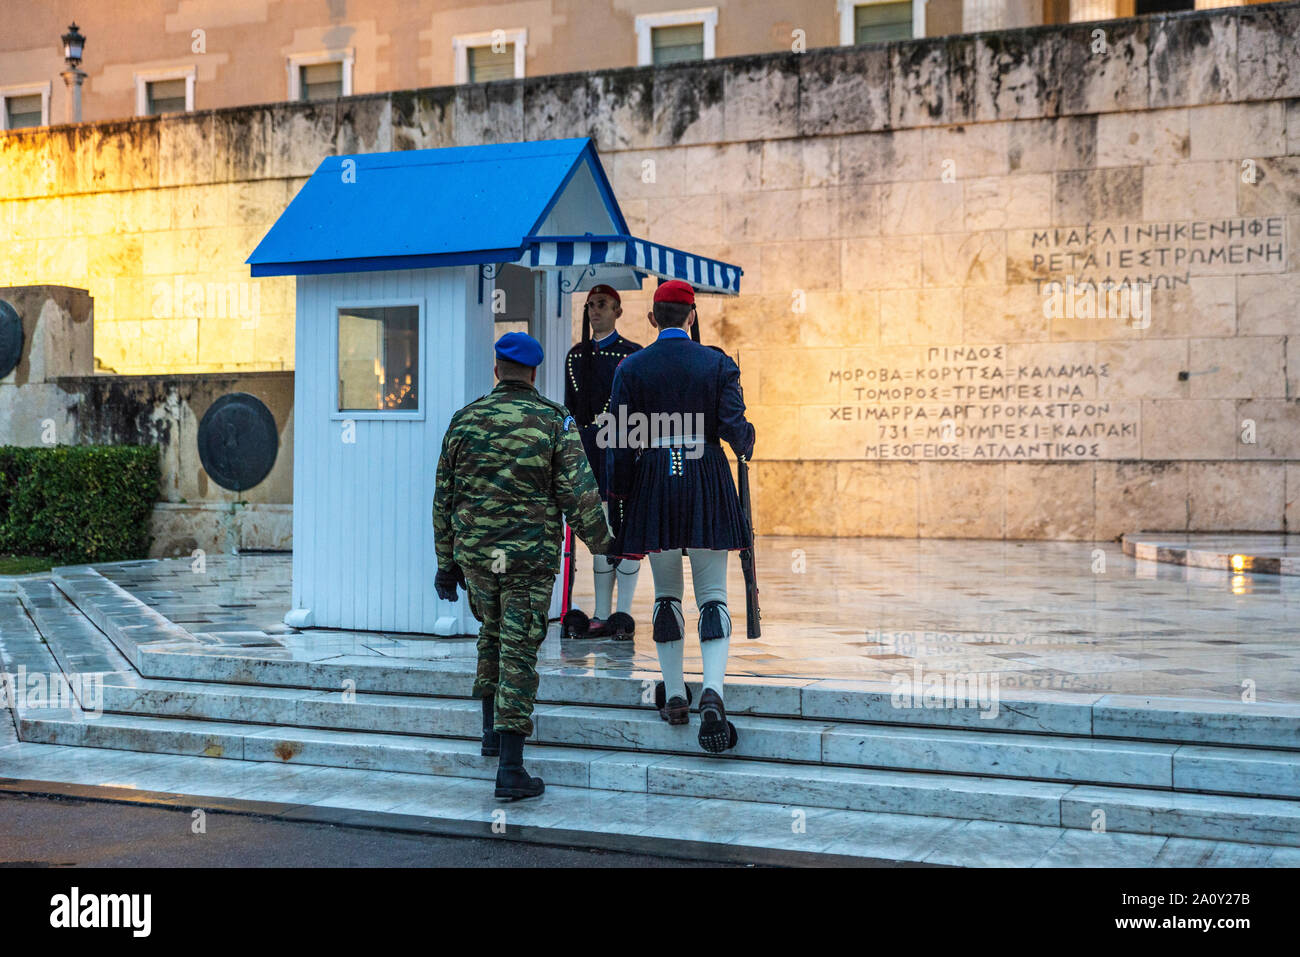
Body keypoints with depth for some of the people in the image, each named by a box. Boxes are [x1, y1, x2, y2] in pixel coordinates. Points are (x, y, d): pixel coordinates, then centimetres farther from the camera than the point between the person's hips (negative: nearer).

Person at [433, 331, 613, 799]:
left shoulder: (465, 420, 4)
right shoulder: (555, 421, -5)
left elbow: (444, 497, 8)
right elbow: (579, 493, -9)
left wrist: (446, 562, 15)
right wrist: (601, 543, 7)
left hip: (475, 554, 3)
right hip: (531, 557, -3)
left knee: (492, 633, 27)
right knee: (518, 653, -1)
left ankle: (491, 730, 32)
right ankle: (511, 770, -3)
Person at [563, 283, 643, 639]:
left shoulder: (633, 354, -3)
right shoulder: (575, 356, 12)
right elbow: (570, 408, 16)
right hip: (588, 449, 5)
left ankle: (623, 614, 4)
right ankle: (602, 616, 14)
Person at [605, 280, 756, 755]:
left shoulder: (631, 368, 0)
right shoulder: (717, 362, -1)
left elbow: (620, 443, -1)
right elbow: (734, 429, -6)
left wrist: (617, 500, 7)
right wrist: (748, 441, 18)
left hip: (653, 483, 1)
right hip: (707, 480, -1)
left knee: (666, 592, 13)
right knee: (712, 592, 3)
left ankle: (674, 696, 17)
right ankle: (712, 690, -15)